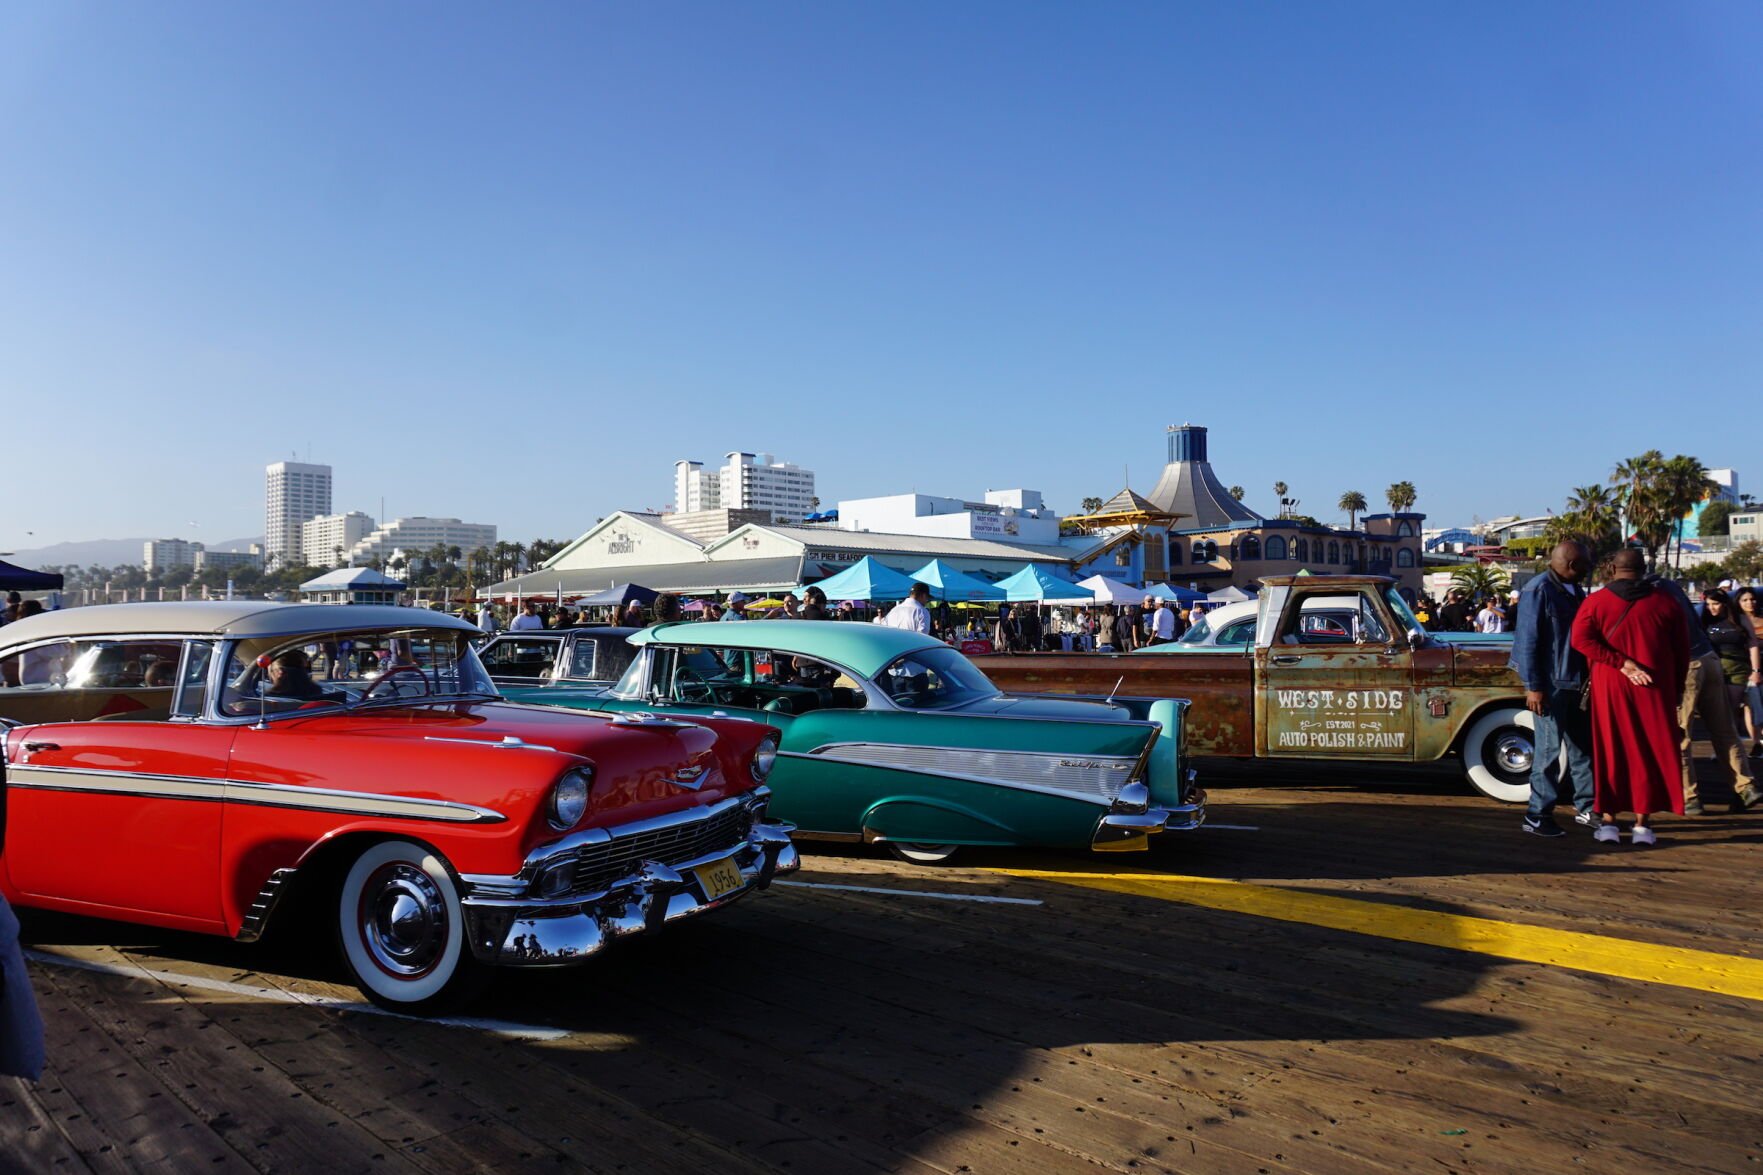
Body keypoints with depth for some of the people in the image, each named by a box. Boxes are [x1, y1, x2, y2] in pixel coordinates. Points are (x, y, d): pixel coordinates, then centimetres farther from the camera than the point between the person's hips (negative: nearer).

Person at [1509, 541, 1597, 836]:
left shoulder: (1575, 592, 13)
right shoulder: (1538, 591, -12)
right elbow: (1527, 641, -15)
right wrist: (1533, 686, -18)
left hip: (1576, 682, 8)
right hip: (1550, 684, -8)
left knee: (1582, 745, 14)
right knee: (1549, 748, -4)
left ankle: (1585, 808, 25)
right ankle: (1537, 816, 4)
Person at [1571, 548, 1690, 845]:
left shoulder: (1596, 602, -1)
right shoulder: (1664, 603, 3)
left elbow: (1581, 639, -16)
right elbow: (1682, 650, 6)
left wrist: (1621, 663, -15)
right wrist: (1677, 689, 15)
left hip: (1610, 688, -1)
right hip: (1654, 690, 1)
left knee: (1610, 753, 7)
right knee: (1650, 754, 8)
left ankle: (1609, 822, 8)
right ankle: (1642, 825, 9)